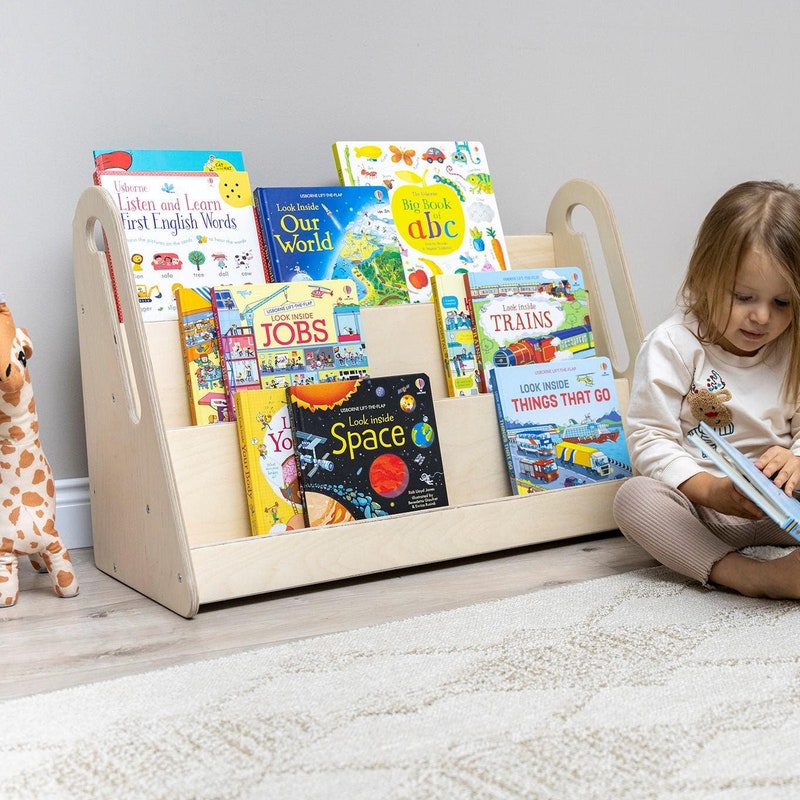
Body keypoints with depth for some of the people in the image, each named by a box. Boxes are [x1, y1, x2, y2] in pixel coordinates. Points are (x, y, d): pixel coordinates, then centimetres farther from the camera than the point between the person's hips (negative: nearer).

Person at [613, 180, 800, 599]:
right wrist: (710, 490, -29)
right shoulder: (672, 345, -10)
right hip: (694, 504, -3)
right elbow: (649, 439, -15)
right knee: (634, 496, -33)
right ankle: (743, 573, -47)